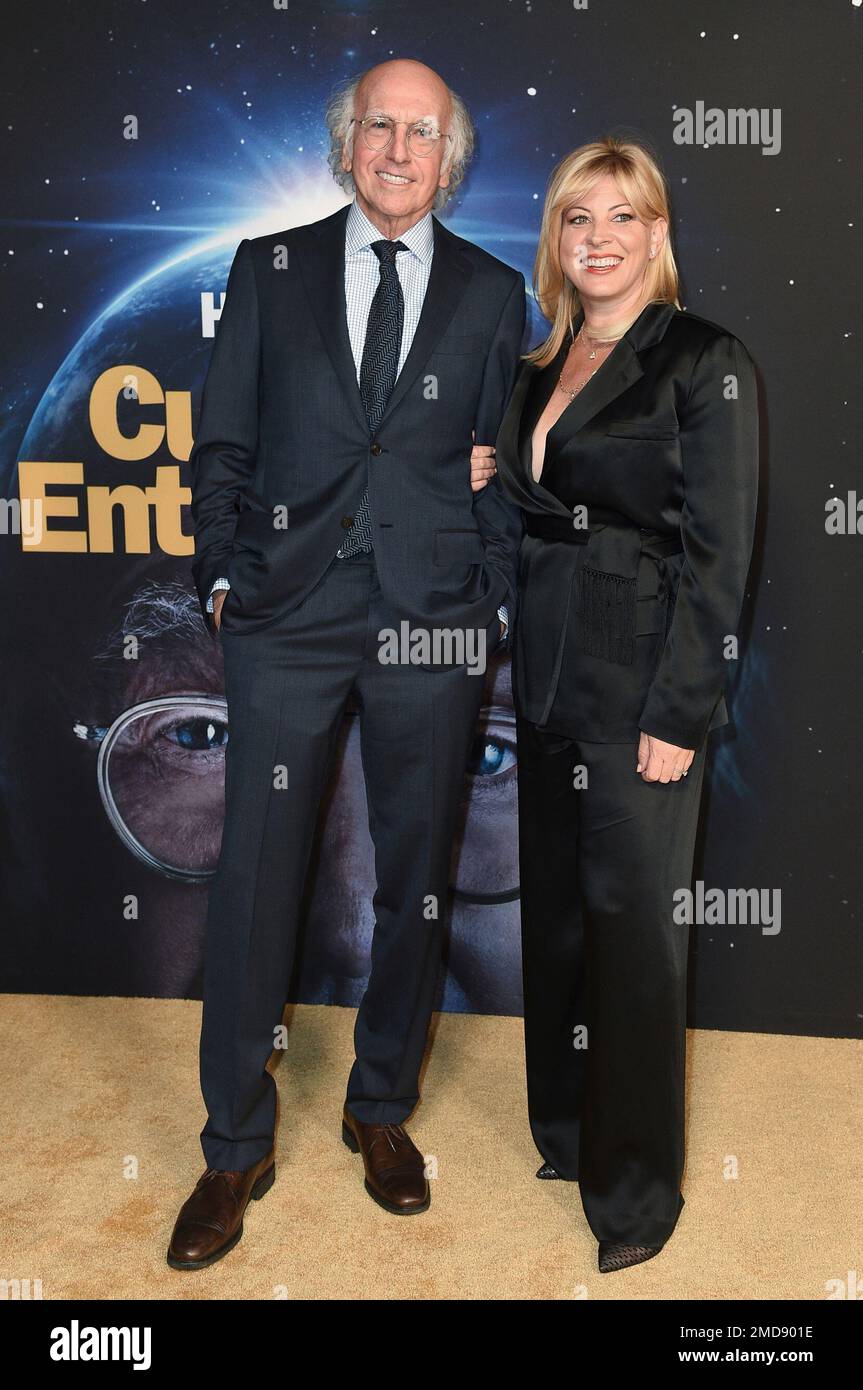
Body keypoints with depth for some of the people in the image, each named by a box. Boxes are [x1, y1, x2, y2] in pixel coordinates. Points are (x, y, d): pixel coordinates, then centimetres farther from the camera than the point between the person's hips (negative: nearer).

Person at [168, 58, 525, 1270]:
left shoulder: (493, 294, 10)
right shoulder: (270, 270, 10)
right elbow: (223, 444, 9)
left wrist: (491, 608, 2)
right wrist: (222, 578, 0)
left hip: (433, 624, 1)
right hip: (288, 617, 0)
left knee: (415, 880, 9)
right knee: (253, 883, 0)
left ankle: (383, 1111, 30)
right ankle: (237, 1149, 18)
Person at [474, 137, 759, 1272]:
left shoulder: (706, 363, -8)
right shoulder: (545, 369, 13)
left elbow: (718, 555, -12)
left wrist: (677, 713, -16)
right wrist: (493, 480, 1)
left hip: (643, 692, -7)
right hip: (548, 678, 7)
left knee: (632, 929, 2)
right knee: (553, 913, 16)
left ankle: (636, 1192, 20)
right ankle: (565, 1134, 36)